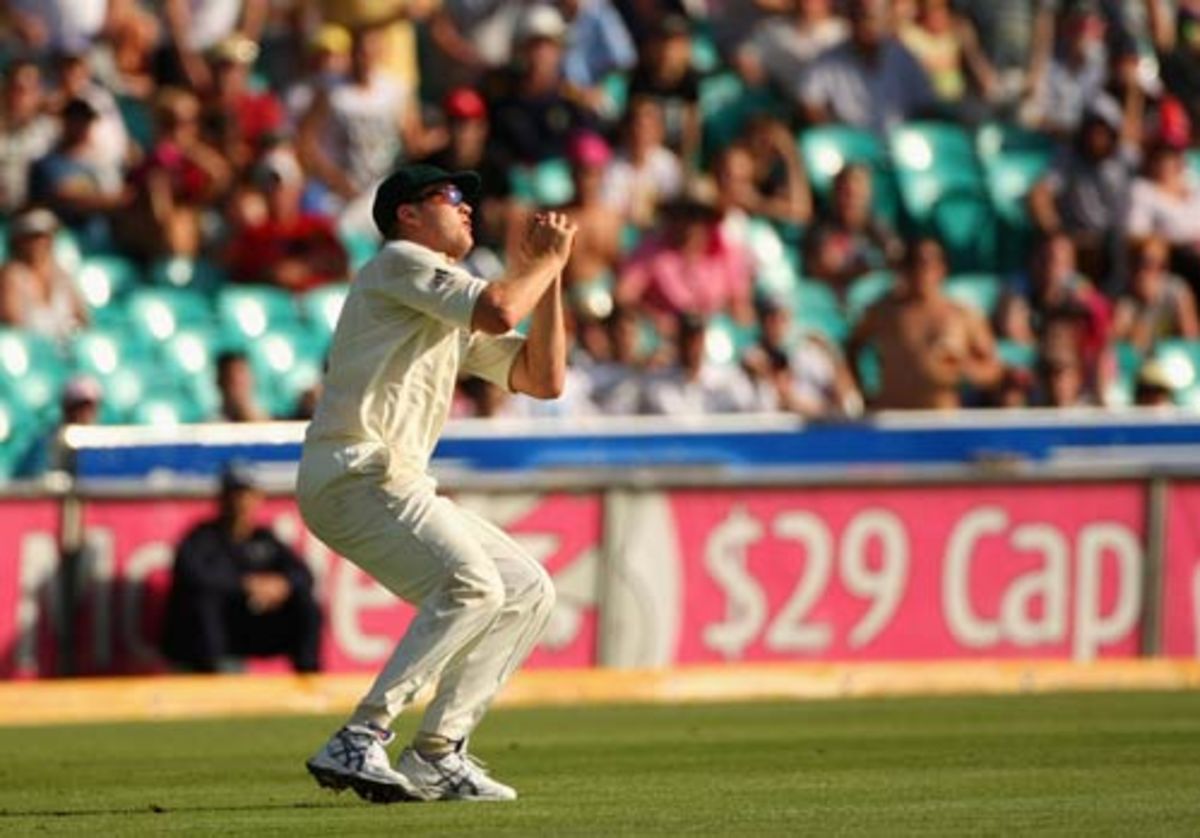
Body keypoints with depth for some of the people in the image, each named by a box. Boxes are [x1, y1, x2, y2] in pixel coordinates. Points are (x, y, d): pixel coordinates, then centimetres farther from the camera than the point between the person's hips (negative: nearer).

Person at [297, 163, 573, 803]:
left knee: (527, 590, 6)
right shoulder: (401, 261, 0)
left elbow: (543, 379, 21)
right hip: (353, 473, -10)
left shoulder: (458, 316, 28)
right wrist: (547, 262, 2)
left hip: (399, 486, 10)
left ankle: (435, 756, 1)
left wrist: (547, 273, 17)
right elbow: (499, 312, -16)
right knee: (470, 585, -26)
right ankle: (357, 743, -30)